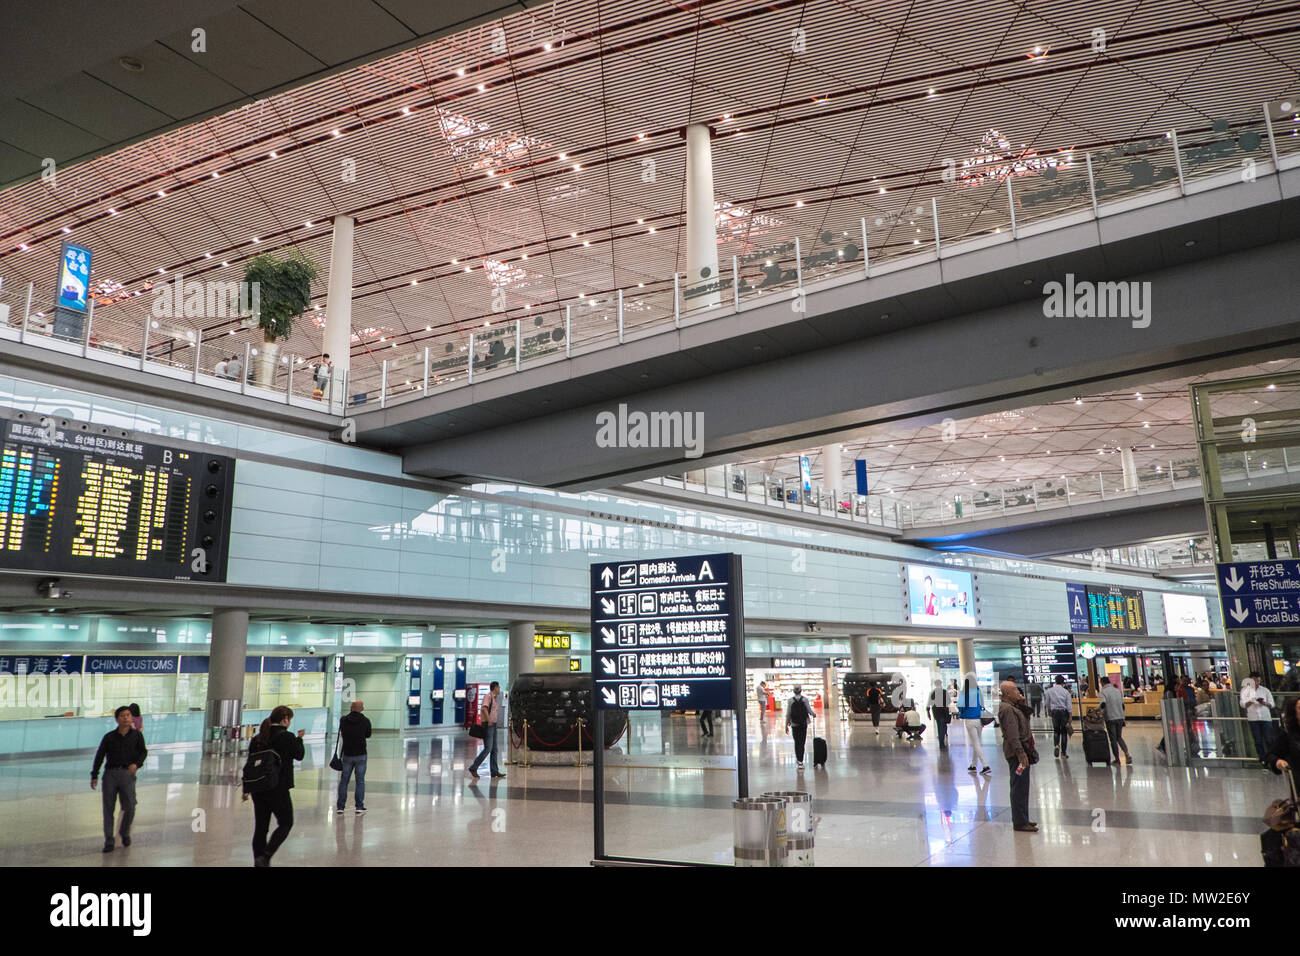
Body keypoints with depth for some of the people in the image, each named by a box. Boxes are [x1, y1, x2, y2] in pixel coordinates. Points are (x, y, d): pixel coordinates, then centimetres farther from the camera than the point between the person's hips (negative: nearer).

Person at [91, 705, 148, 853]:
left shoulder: (137, 735, 7)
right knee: (108, 809, 0)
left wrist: (136, 764, -14)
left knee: (129, 808, -6)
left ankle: (125, 833, 23)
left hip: (127, 774, -1)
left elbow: (143, 752, 6)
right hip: (110, 774, 1)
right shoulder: (109, 737, 8)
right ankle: (109, 842, 11)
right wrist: (94, 776, 4)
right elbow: (99, 756, 10)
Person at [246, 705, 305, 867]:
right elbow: (299, 755, 1)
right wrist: (299, 738, 17)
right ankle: (265, 856, -5)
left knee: (260, 827, 13)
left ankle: (258, 860, 15)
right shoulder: (287, 737, -13)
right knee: (286, 824, 8)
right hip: (278, 789, -6)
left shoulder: (257, 738, 5)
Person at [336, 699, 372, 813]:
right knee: (360, 781, 6)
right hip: (361, 755, -1)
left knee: (344, 781, 11)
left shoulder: (343, 720, -6)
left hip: (347, 755, 1)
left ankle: (340, 807, 14)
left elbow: (341, 733, 10)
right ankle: (359, 807, 6)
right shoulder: (365, 721, -9)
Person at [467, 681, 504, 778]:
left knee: (494, 750, 7)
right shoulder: (488, 696, -12)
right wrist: (489, 720, -32)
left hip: (493, 726, 9)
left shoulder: (495, 698, 16)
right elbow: (484, 708, -28)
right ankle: (473, 768, -5)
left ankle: (495, 772, 8)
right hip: (488, 725, -9)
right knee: (487, 749, -11)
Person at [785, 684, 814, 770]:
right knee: (802, 743, 6)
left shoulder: (790, 700, -8)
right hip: (803, 724, 0)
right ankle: (800, 761, 2)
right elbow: (810, 711, -7)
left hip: (794, 724, 0)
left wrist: (786, 725, 1)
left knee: (796, 742, 16)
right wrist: (813, 714, 17)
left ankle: (798, 760, 23)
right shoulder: (805, 699, -8)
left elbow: (788, 714, -6)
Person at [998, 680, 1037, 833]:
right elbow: (1012, 734, -22)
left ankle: (1022, 819, 26)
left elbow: (1028, 713, 23)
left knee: (1022, 787, 17)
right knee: (1019, 788, -7)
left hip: (1021, 752, 11)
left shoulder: (1013, 706, 17)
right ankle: (1020, 823, -3)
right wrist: (1020, 753, -25)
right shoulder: (1007, 709, -17)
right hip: (1017, 753, -11)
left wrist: (1022, 703, 7)